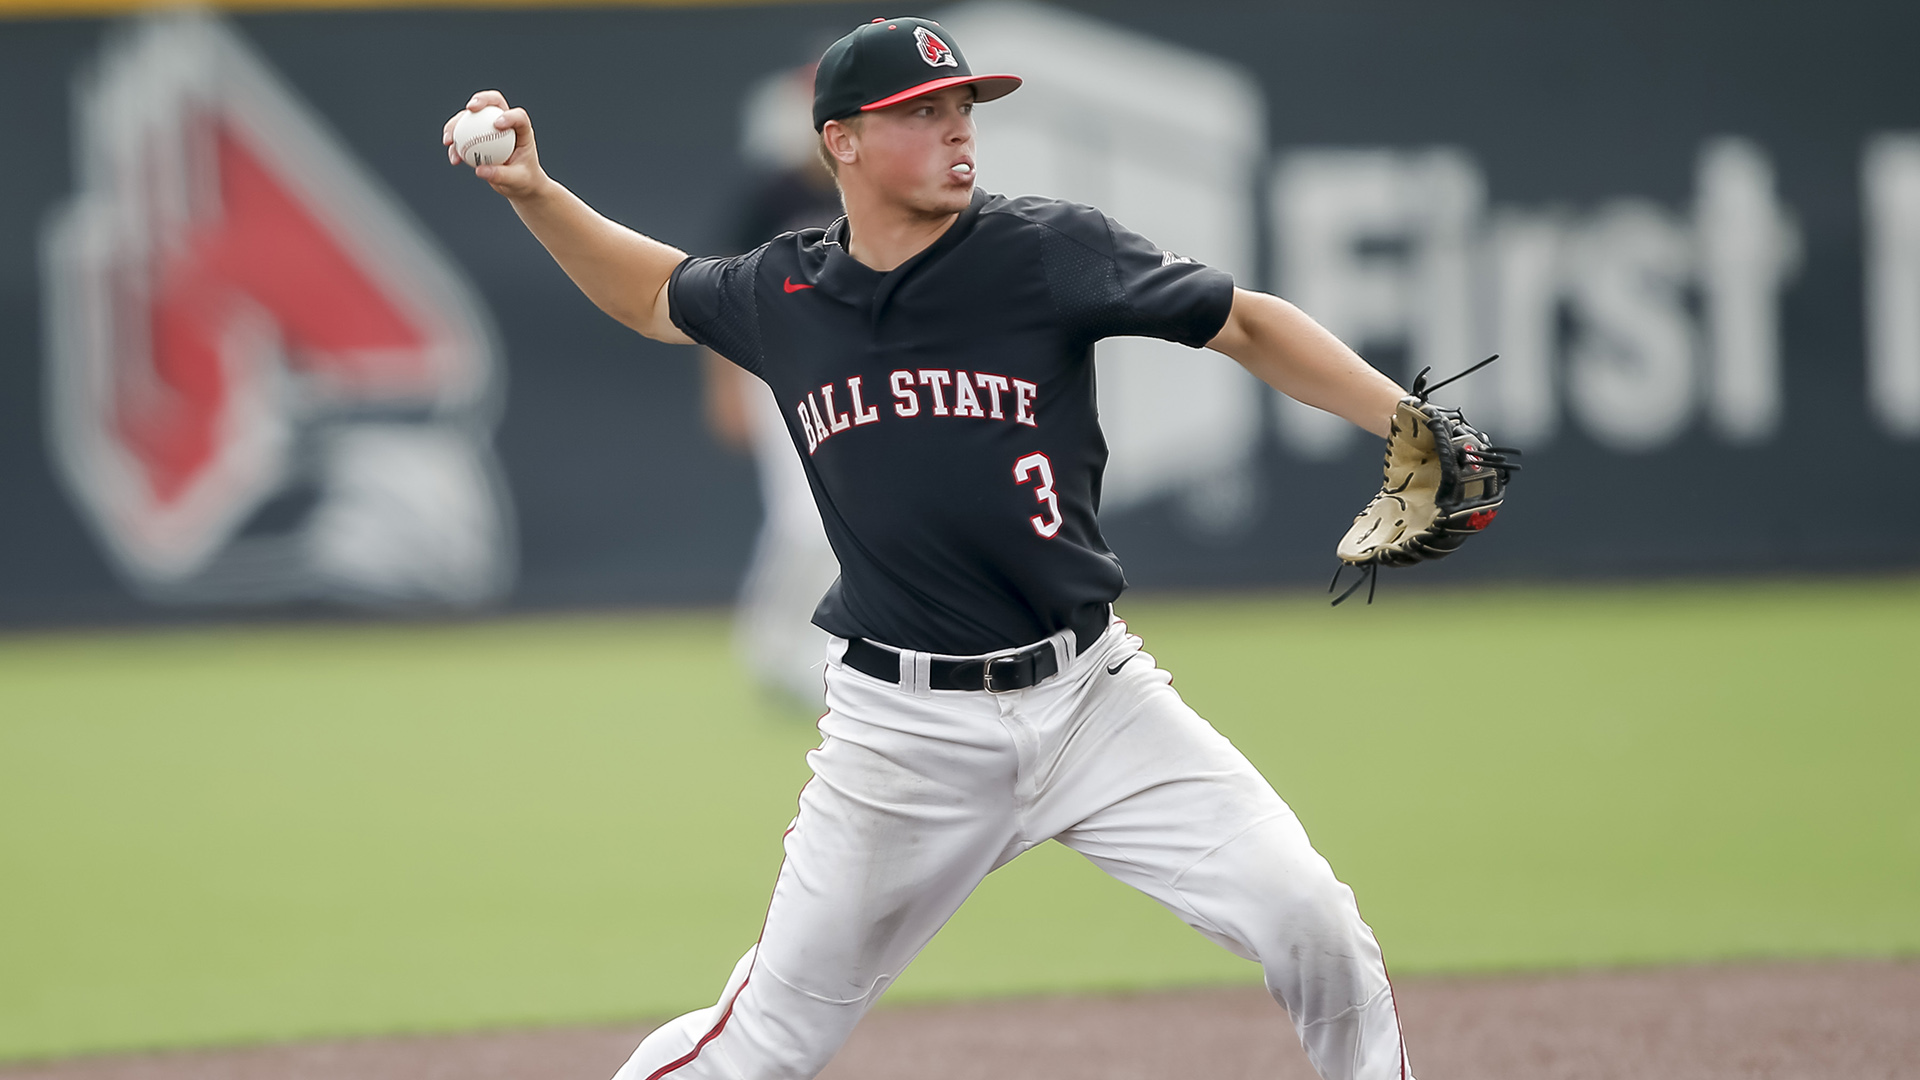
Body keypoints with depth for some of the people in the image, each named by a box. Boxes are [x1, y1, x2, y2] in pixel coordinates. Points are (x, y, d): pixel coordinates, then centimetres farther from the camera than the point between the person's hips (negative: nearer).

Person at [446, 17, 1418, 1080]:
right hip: (902, 725, 0)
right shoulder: (780, 295, 1)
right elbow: (650, 294, 22)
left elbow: (1246, 324, -3)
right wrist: (534, 194, 9)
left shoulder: (1047, 251, -8)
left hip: (1089, 692, 0)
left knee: (1313, 927, -11)